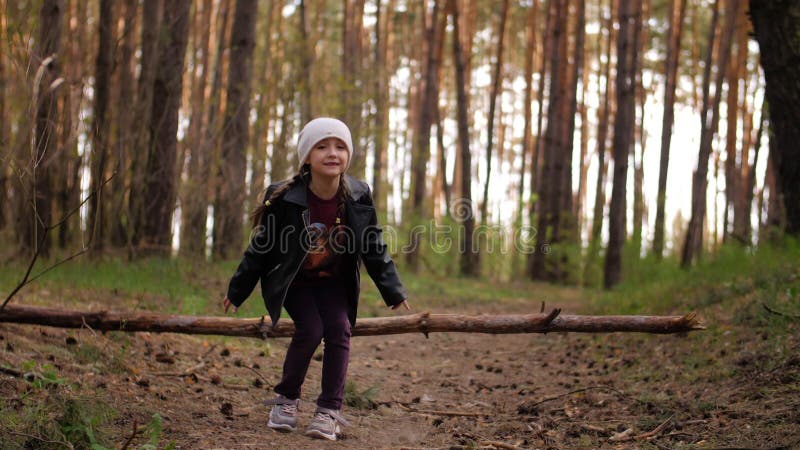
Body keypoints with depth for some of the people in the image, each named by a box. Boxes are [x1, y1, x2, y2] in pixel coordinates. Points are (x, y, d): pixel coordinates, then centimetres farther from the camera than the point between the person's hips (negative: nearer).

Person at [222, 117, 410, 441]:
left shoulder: (358, 198, -14)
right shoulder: (286, 199, -23)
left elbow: (374, 247, -3)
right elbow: (261, 247, -12)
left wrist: (393, 291, -5)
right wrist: (237, 291, -6)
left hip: (333, 280, 3)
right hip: (293, 281, -3)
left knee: (339, 329, -14)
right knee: (311, 329, -19)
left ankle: (329, 409, -4)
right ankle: (286, 399, 3)